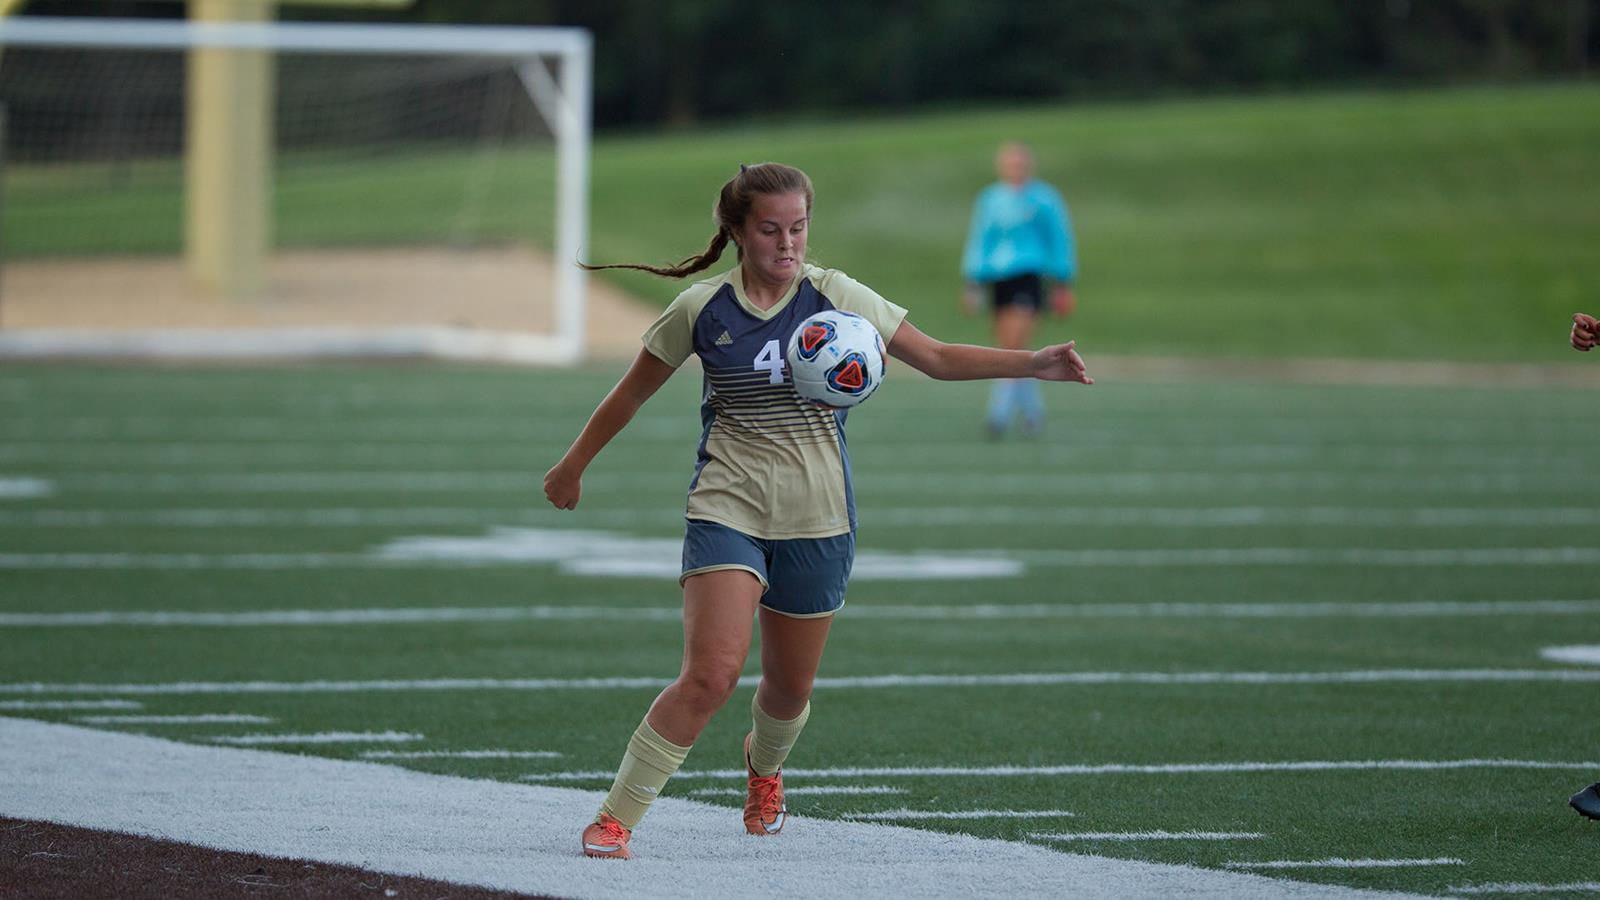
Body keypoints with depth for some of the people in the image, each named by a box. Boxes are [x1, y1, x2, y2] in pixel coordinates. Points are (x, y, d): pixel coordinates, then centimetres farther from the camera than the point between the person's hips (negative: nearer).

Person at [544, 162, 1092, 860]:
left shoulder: (835, 297, -2)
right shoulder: (700, 309, -3)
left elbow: (937, 358, 4)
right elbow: (632, 392, 11)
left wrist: (1033, 364, -7)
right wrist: (574, 463, 20)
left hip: (816, 516, 2)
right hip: (726, 508, -2)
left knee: (790, 689, 13)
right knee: (711, 672, -21)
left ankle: (763, 764, 50)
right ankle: (614, 819, -12)